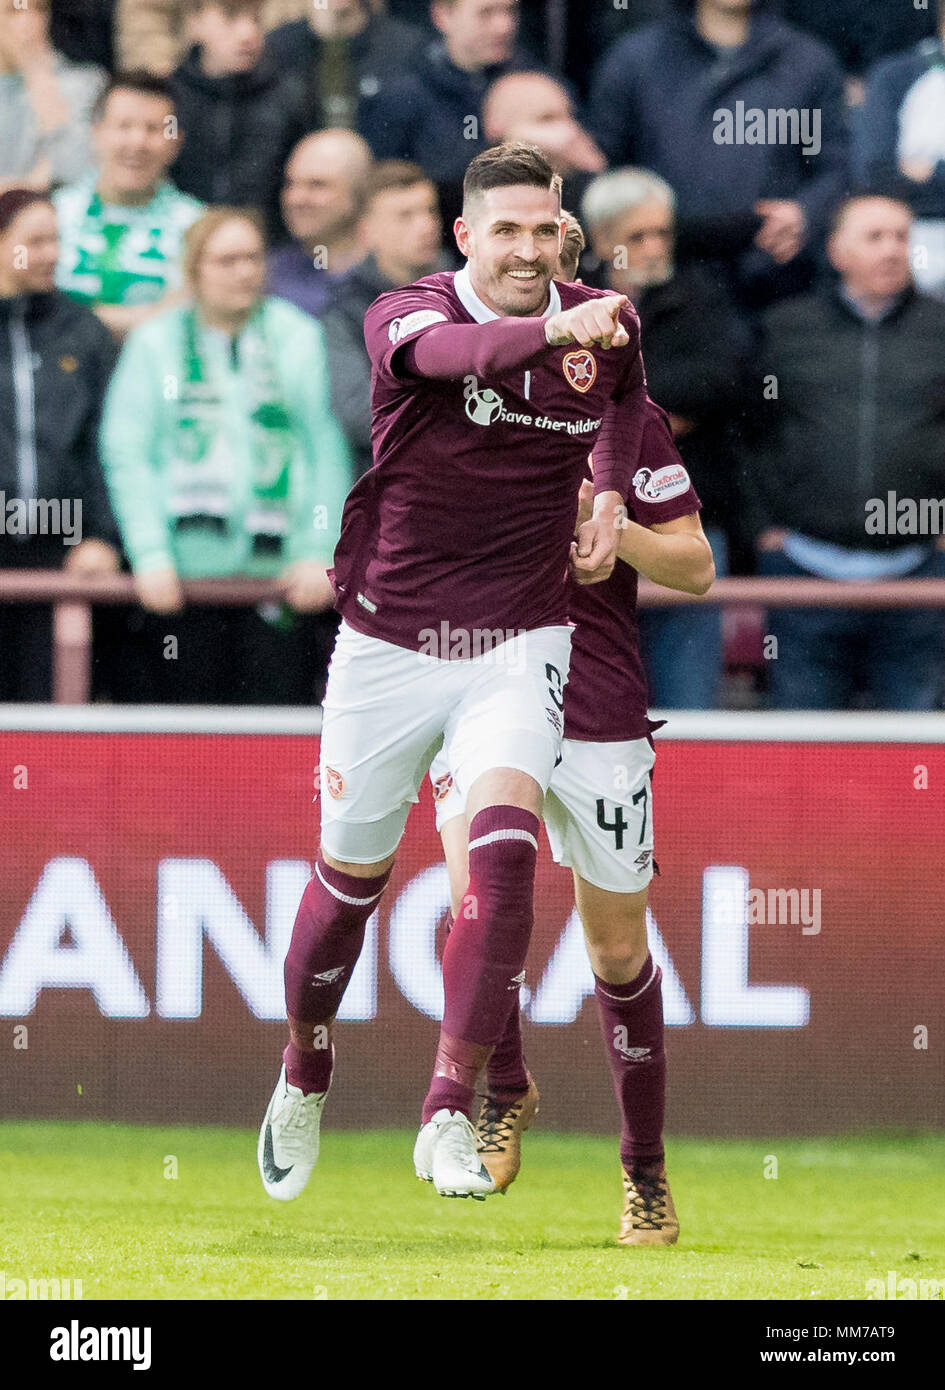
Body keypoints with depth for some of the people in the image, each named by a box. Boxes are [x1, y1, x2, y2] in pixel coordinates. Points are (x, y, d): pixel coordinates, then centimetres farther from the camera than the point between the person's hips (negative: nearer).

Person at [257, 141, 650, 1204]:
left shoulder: (603, 326, 0)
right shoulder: (407, 314, -13)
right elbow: (448, 350, -39)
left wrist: (609, 490, 9)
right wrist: (555, 329, -57)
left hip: (517, 645, 1)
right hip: (388, 639, -1)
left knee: (505, 848, -22)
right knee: (351, 877, 10)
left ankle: (451, 1109, -17)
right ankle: (304, 1072, 37)